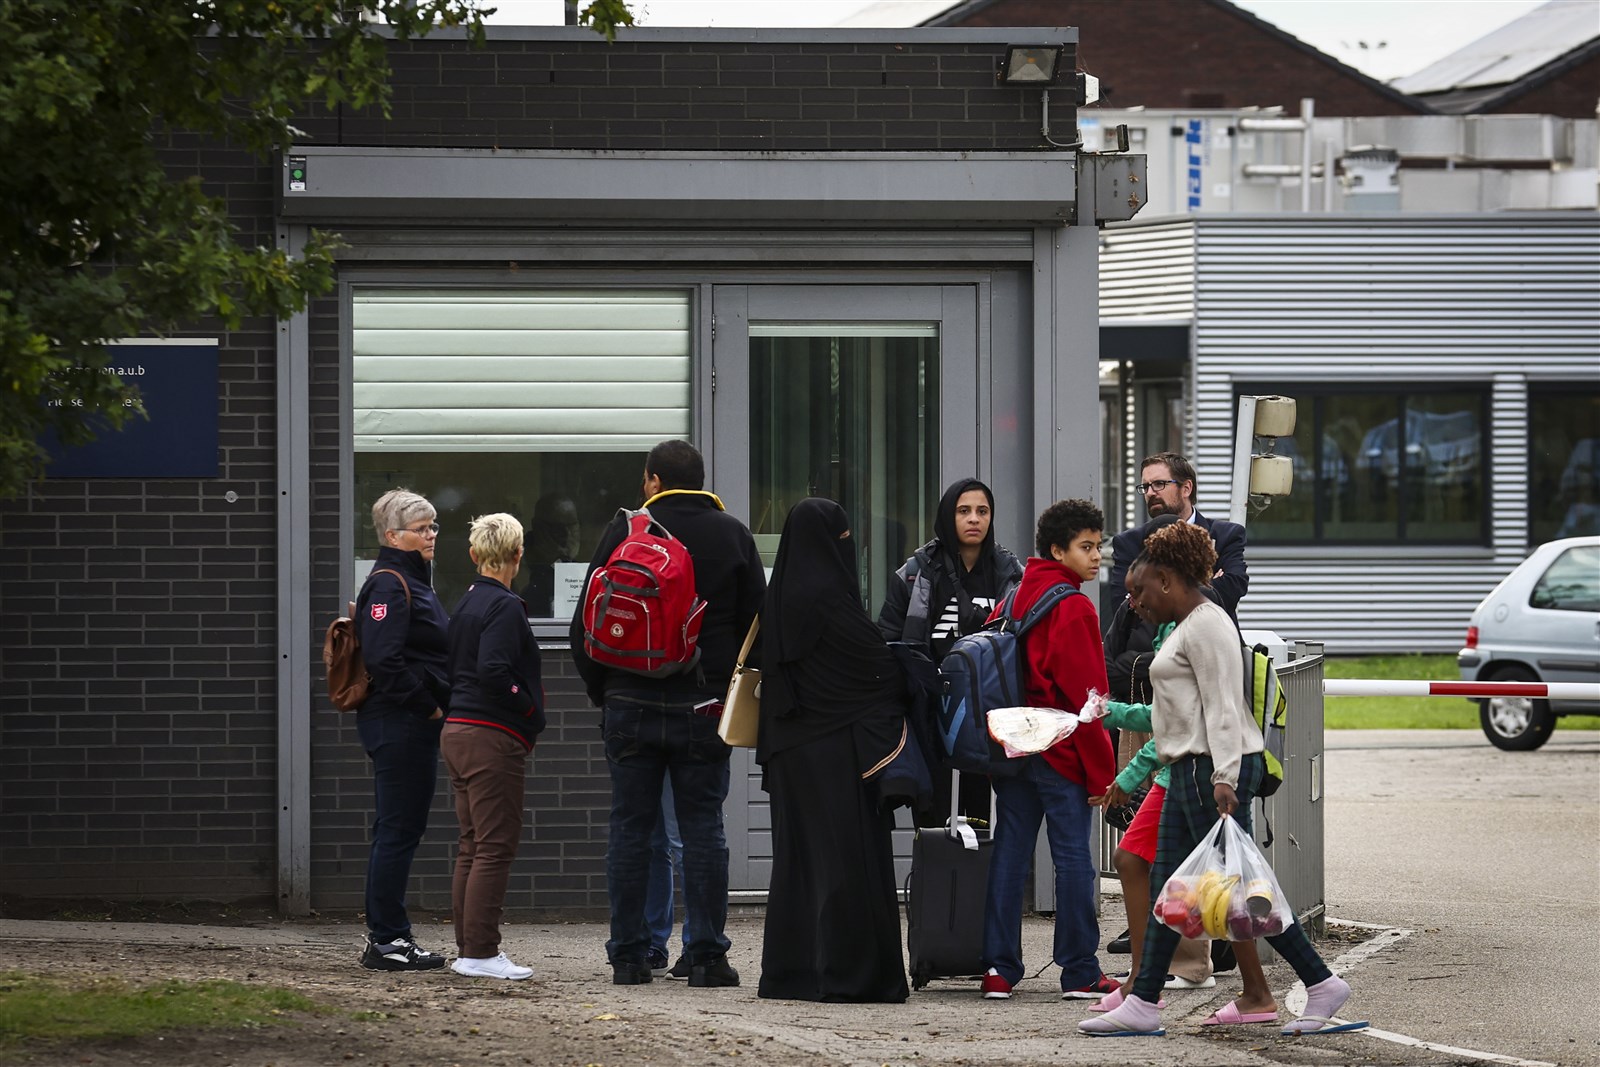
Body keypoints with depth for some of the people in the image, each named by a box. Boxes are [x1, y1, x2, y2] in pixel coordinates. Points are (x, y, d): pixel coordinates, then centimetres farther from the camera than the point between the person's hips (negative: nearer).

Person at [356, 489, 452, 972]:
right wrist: (427, 705, -17)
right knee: (398, 829, -8)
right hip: (400, 726, -11)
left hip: (411, 726, 11)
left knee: (399, 830, 12)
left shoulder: (411, 581, 19)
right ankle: (387, 938, -5)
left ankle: (385, 936, 17)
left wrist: (435, 705, 14)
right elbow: (383, 659, -24)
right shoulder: (390, 586, -13)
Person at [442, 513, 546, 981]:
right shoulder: (505, 607, -12)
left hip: (457, 731, 9)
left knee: (471, 847, 13)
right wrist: (532, 710, -11)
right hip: (492, 737, -9)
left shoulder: (465, 604, 14)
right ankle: (480, 952, -8)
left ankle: (468, 948, 16)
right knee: (495, 847, -6)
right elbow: (493, 672, -25)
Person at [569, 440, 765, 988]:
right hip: (703, 707, 0)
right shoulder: (732, 535, 4)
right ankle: (707, 955, -2)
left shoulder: (623, 531, 1)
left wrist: (602, 690, 13)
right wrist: (733, 690, 15)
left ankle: (628, 955, 6)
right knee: (702, 827, 2)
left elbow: (587, 623, 3)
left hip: (631, 702, 0)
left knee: (629, 827, 5)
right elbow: (757, 622, 6)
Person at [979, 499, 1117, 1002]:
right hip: (1060, 751, -7)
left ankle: (998, 968, 7)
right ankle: (1080, 973, 1)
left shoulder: (1016, 597, 11)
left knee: (1009, 853, 8)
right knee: (1073, 858, -1)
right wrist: (1100, 768, -11)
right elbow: (1084, 691, -14)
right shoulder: (1073, 607, -11)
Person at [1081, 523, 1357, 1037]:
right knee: (1167, 884, 8)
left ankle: (1322, 984, -4)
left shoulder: (1205, 626, -12)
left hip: (1214, 770, -11)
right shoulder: (1188, 626, 20)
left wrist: (1223, 777, -26)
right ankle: (1143, 1004, 8)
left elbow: (1222, 706, -20)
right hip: (1190, 770, 11)